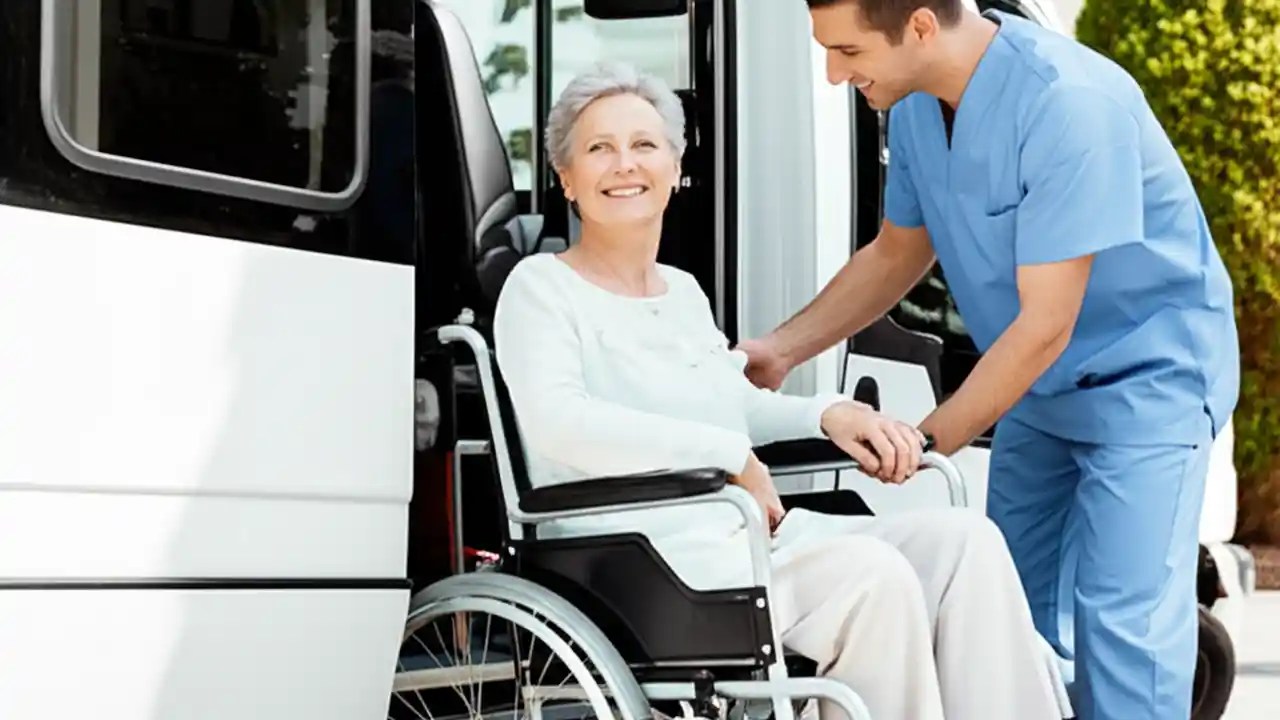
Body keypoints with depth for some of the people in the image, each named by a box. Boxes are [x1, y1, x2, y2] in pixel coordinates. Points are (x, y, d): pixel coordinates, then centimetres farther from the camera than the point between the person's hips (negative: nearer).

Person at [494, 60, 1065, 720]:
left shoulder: (684, 292, 23)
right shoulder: (541, 287, 0)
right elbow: (557, 422, -18)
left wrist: (828, 415, 10)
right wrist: (729, 456, -19)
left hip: (752, 535, 8)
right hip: (640, 559, -8)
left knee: (964, 540, -12)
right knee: (870, 575, -30)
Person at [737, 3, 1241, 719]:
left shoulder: (1070, 103, -29)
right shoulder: (918, 100, -5)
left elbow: (1045, 324, -27)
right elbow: (897, 254, 11)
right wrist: (782, 350, 0)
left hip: (1147, 372, -7)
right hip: (1039, 381, 8)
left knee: (1122, 612, -15)